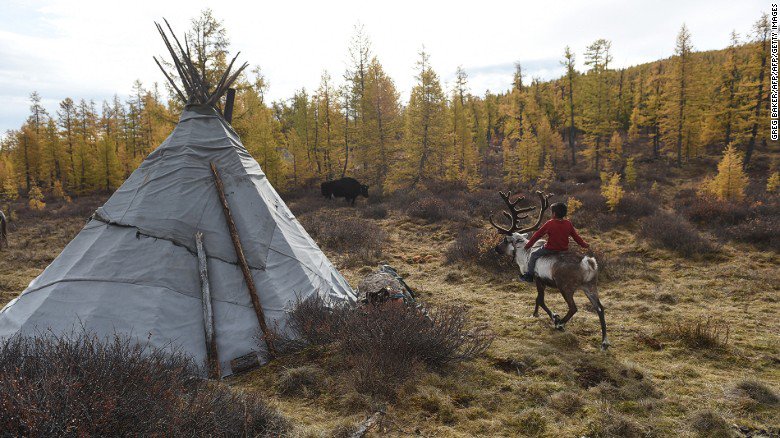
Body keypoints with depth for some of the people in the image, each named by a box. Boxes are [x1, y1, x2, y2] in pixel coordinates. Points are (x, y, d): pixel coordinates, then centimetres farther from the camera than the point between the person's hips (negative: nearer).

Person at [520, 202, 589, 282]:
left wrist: (528, 245, 0)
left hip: (550, 249, -4)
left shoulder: (549, 224, -14)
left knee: (533, 255, 12)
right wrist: (584, 245, 25)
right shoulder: (568, 224, -2)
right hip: (564, 250, 4)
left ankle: (529, 275, 11)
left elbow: (538, 234, -8)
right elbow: (576, 236, 8)